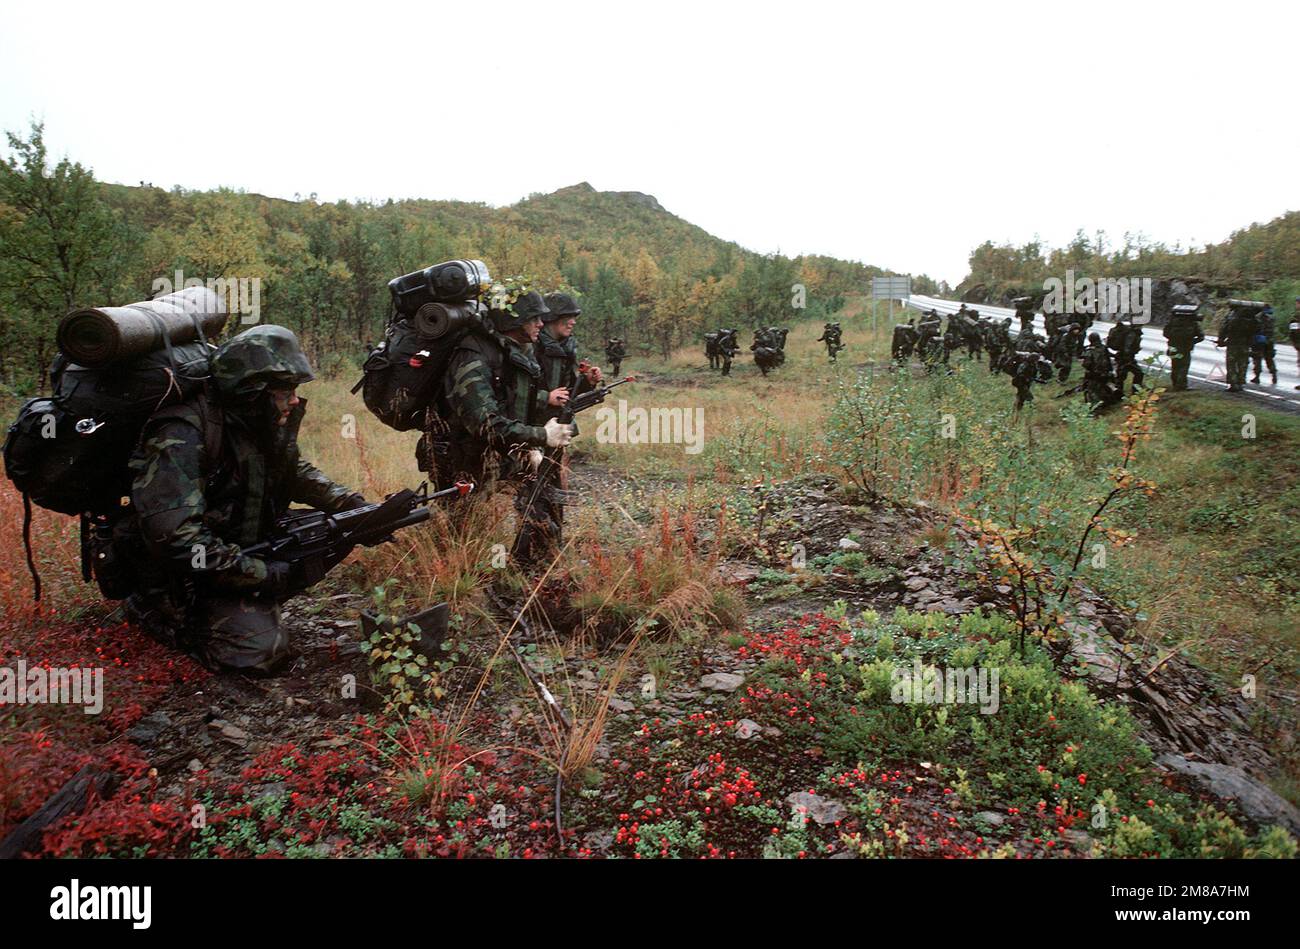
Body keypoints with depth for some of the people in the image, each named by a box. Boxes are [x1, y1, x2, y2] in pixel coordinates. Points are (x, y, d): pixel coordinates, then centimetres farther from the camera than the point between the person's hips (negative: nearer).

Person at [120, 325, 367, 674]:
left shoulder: (265, 426, -3)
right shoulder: (183, 435, -28)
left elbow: (298, 475, 13)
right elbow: (176, 537, -34)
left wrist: (357, 508, -4)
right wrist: (262, 574, -30)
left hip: (243, 546, 8)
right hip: (180, 576, -8)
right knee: (262, 648, -22)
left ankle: (252, 605, 9)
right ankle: (155, 611, 1)